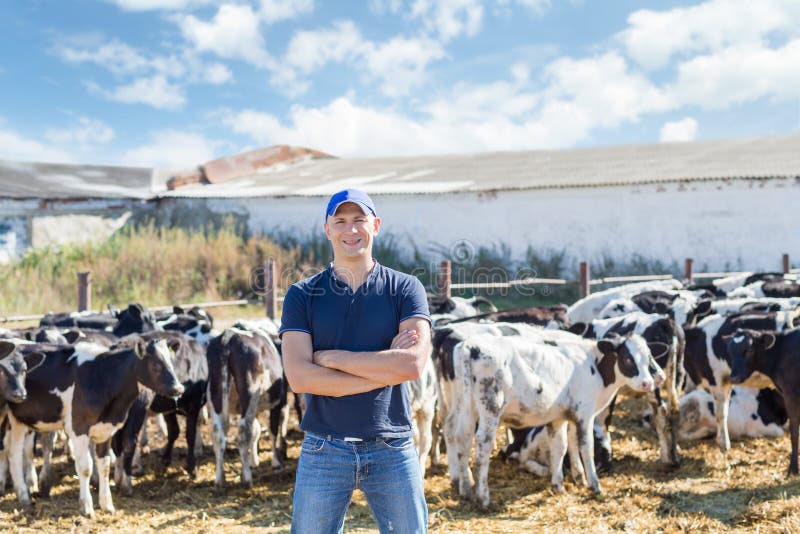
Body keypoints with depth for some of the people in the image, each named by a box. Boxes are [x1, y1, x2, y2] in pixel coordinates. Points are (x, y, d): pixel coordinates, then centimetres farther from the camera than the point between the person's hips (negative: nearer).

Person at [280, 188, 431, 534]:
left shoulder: (405, 289, 1)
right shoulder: (302, 295, 2)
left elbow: (413, 364, -15)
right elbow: (299, 378, -11)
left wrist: (330, 357, -12)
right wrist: (386, 369, -13)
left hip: (393, 450, 0)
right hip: (324, 449, 0)